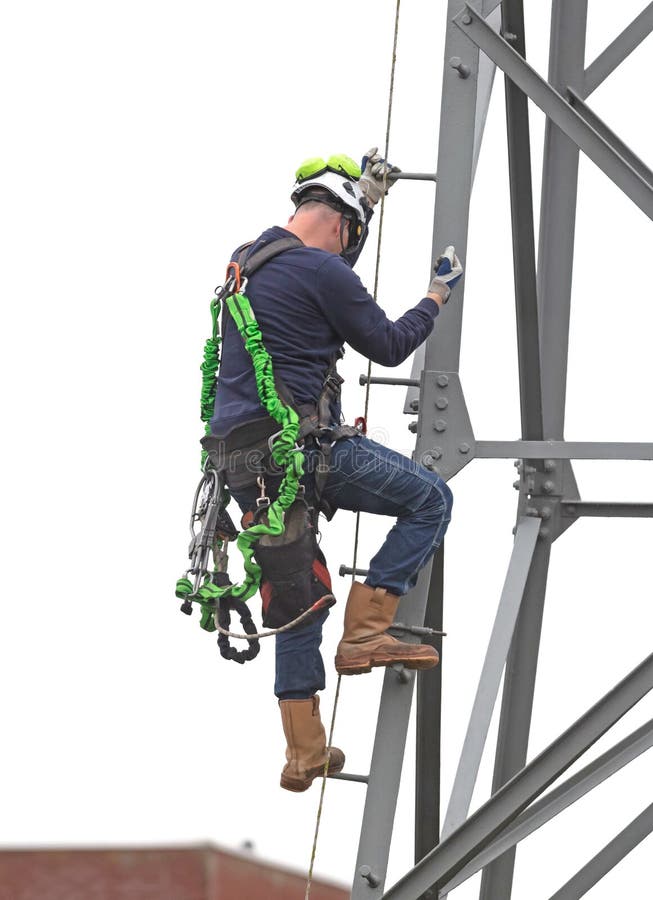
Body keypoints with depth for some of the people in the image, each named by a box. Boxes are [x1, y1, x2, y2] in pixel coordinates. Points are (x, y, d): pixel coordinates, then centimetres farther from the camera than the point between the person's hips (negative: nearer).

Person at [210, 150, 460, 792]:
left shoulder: (248, 258, 16)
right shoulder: (321, 271, -11)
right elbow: (389, 347, -2)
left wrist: (368, 195, 40)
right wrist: (439, 294, 14)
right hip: (302, 448, -9)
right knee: (430, 500, 5)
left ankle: (304, 753, 14)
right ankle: (365, 630, -4)